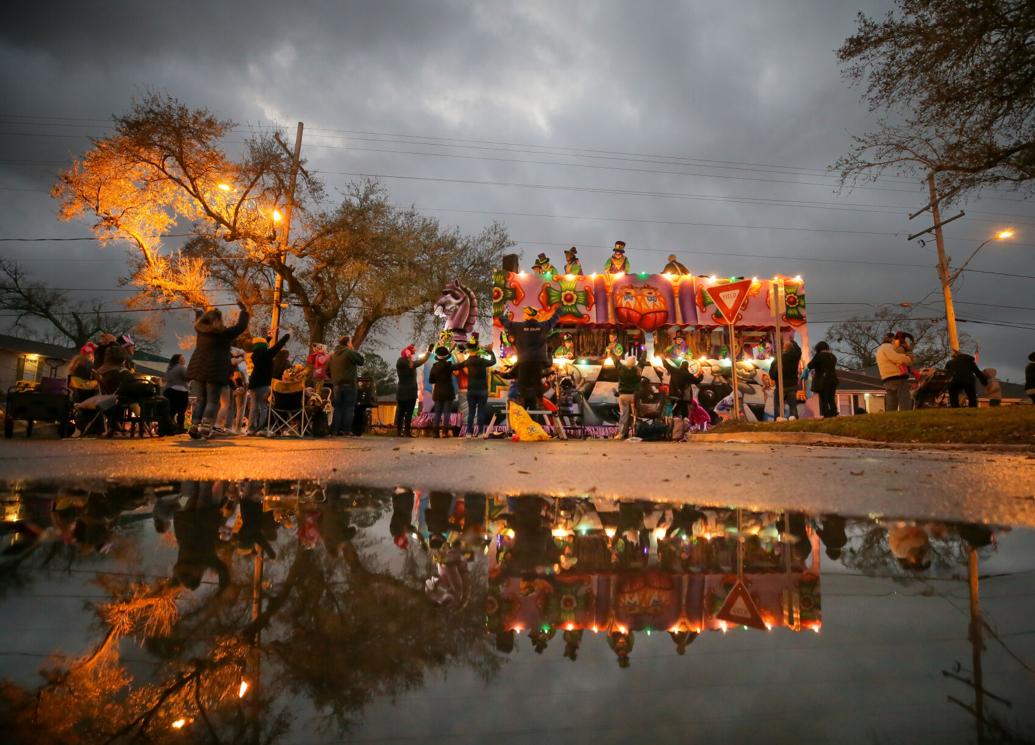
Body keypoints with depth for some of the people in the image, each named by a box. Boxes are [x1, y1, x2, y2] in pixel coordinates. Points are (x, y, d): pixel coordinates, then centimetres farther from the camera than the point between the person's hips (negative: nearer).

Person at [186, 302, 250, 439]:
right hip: (215, 371, -7)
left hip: (199, 369, 7)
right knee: (212, 401, -3)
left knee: (201, 399, 15)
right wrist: (243, 310, 11)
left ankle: (195, 427, 11)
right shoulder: (224, 333, -9)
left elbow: (198, 320, 31)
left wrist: (198, 310, 51)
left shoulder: (201, 329, 9)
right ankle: (205, 428, -11)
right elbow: (241, 326, -1)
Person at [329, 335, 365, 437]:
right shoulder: (349, 352, -9)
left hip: (337, 385, 7)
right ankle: (346, 430, -7)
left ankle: (335, 430, 8)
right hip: (348, 384, -7)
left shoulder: (333, 355, 14)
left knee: (338, 408, 10)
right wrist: (354, 350, 4)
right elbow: (361, 361, -2)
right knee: (349, 408, -3)